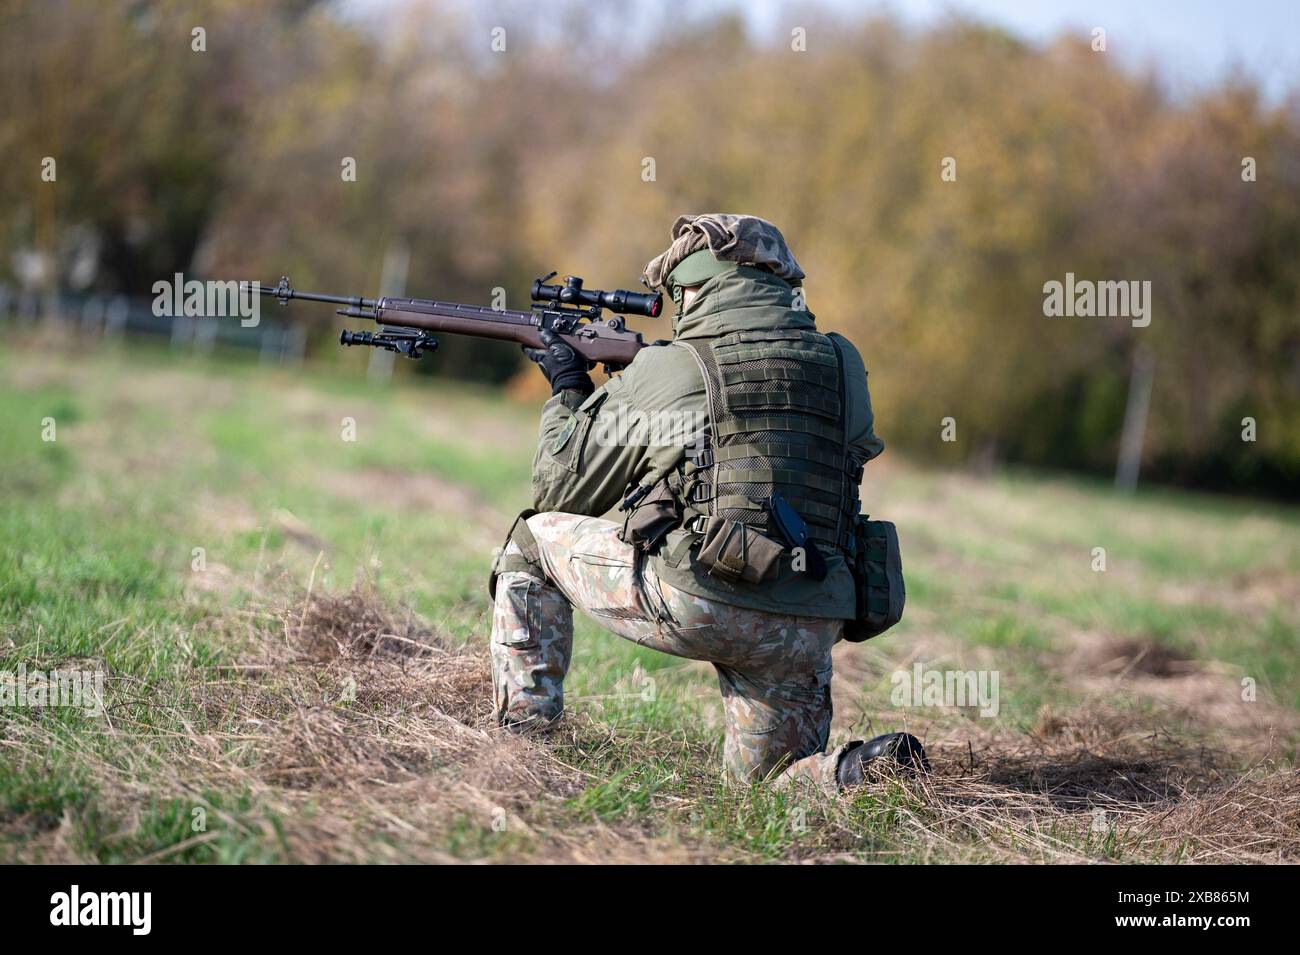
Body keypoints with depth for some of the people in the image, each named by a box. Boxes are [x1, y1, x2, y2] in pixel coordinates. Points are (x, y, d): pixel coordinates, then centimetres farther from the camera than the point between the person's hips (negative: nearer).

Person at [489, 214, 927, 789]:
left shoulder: (662, 371, 0)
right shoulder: (844, 365, 10)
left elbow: (559, 491, 11)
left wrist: (568, 390, 29)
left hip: (694, 609, -4)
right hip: (807, 631, 4)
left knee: (534, 538, 19)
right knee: (768, 776, 24)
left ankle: (523, 735, 16)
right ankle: (880, 766, -6)